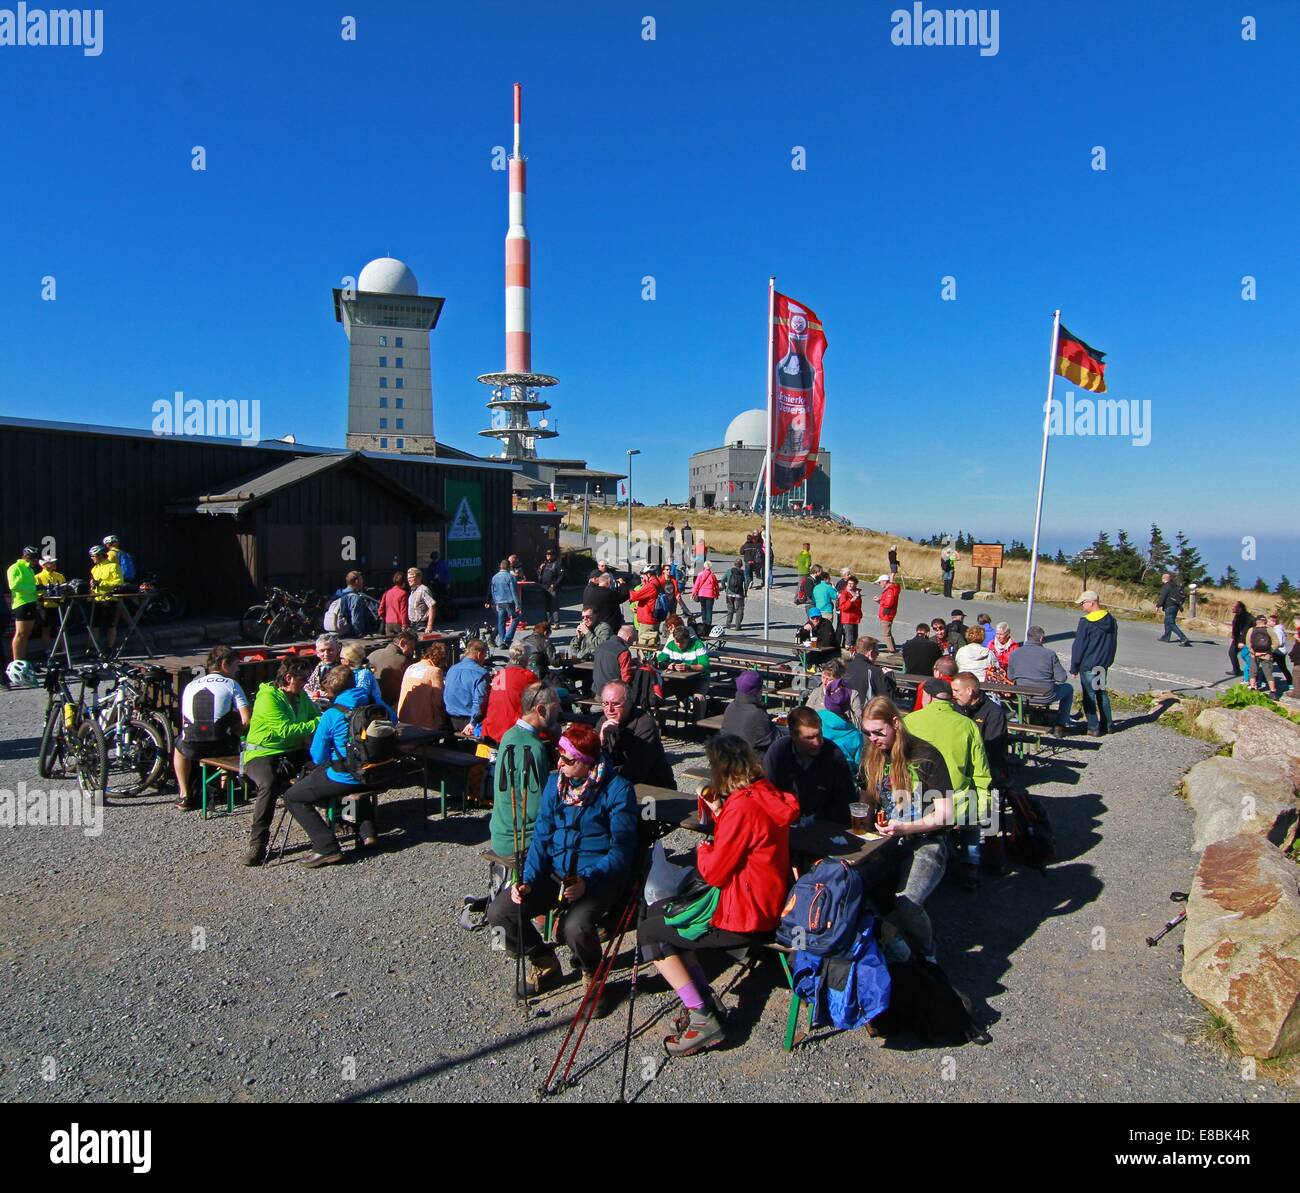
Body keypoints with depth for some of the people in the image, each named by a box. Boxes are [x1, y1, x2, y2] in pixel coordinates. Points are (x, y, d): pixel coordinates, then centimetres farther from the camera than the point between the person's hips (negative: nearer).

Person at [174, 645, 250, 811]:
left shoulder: (191, 685, 16)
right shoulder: (231, 684, 3)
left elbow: (184, 721, 21)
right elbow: (246, 721, -7)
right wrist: (235, 731, 13)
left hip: (192, 749, 3)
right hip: (221, 747, -3)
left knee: (179, 744, 38)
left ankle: (184, 795, 29)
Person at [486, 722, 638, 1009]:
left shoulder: (617, 789, -11)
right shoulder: (555, 782, 6)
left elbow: (621, 849, -12)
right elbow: (541, 836, 7)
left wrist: (586, 882, -25)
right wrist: (528, 881, -8)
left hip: (599, 876, -6)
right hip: (555, 872, 6)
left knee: (575, 926, -33)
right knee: (499, 913, -10)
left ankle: (593, 975, 4)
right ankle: (545, 964, 18)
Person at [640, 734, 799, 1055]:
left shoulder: (742, 807, -26)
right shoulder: (766, 793, 3)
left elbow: (713, 872, -19)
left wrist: (702, 848, 0)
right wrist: (719, 812, 6)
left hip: (743, 916, -10)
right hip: (764, 902, 10)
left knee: (649, 932, 1)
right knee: (655, 911, 18)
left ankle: (703, 1019, 3)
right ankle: (703, 1001, 17)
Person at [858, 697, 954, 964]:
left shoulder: (926, 756, -8)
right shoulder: (871, 757, 9)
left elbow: (944, 815, -8)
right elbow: (865, 803, 19)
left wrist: (902, 828, -19)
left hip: (926, 843, -5)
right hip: (886, 840, 5)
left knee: (905, 903, -28)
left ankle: (926, 955, 1)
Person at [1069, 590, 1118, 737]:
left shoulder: (1085, 622, -18)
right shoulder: (1111, 621, 5)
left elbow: (1078, 646, -14)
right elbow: (1114, 644, 16)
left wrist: (1074, 668, -7)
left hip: (1088, 666, -7)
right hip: (1104, 665, 7)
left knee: (1089, 696, 1)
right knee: (1103, 693, 18)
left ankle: (1094, 728, 2)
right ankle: (1107, 725, 24)